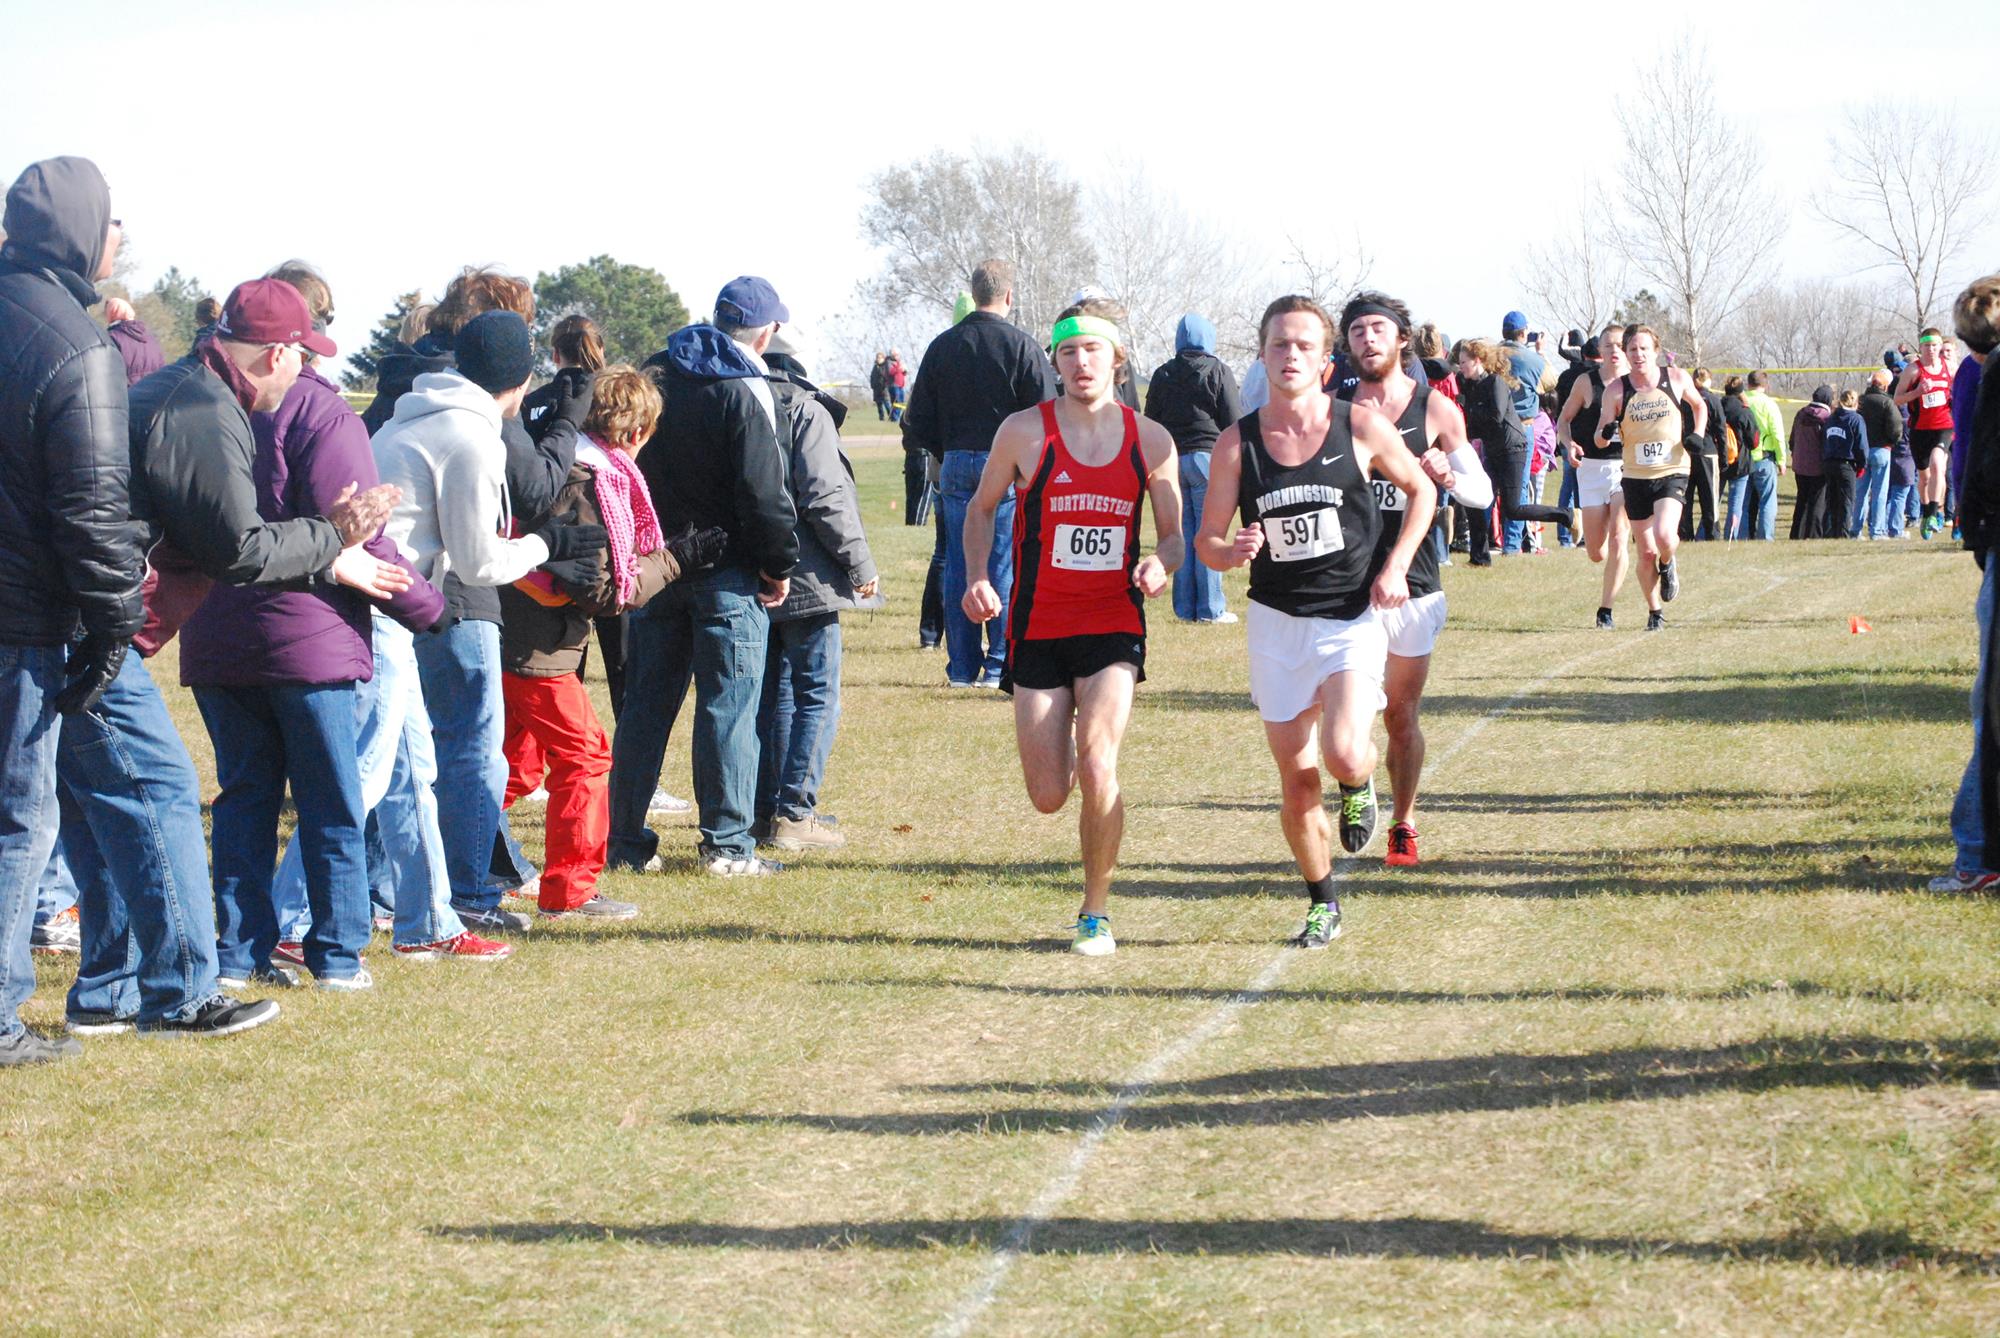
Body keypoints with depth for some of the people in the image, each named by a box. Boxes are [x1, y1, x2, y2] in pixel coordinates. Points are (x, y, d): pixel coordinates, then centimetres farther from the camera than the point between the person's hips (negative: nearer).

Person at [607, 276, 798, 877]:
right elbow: (763, 490, -19)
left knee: (646, 702, 11)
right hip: (727, 573, -6)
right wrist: (779, 565, -7)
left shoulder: (655, 375, 9)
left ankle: (626, 839, 13)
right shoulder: (745, 392, -14)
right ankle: (727, 844, 0)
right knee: (729, 705, -1)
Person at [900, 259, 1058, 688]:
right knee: (1005, 567, 0)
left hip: (956, 464, 4)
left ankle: (962, 666, 8)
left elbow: (918, 419, 10)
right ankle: (1000, 664, -1)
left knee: (958, 567, 7)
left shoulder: (942, 346, 7)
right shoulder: (1022, 346, -7)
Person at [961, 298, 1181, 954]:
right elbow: (982, 507, 12)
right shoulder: (1024, 431, -3)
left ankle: (1096, 912, -2)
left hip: (1115, 627, 0)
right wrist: (976, 578, -4)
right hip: (1038, 626, 0)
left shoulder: (1150, 440, 2)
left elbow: (1173, 534, 11)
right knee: (1048, 797, 0)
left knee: (1096, 767, -20)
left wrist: (1160, 564, -13)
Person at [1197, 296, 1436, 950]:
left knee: (1344, 755, -23)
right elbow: (1207, 540, 2)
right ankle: (1323, 904, 26)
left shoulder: (1362, 426, -6)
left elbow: (1421, 490, 9)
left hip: (1352, 618, -2)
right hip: (1277, 623, 2)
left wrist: (1394, 567, -2)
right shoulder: (1237, 444, -3)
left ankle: (1361, 787, 15)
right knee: (1297, 784, 5)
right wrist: (1234, 551, -21)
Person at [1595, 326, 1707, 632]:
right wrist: (1607, 433, -22)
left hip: (1672, 472, -1)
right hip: (1635, 477, 1)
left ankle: (1667, 565, 12)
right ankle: (1655, 613, 23)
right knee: (1646, 552, 4)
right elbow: (1600, 436, 2)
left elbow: (1699, 405, 18)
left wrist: (1697, 435, 1)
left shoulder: (1677, 379, -2)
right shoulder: (1616, 390, -4)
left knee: (1664, 535, -24)